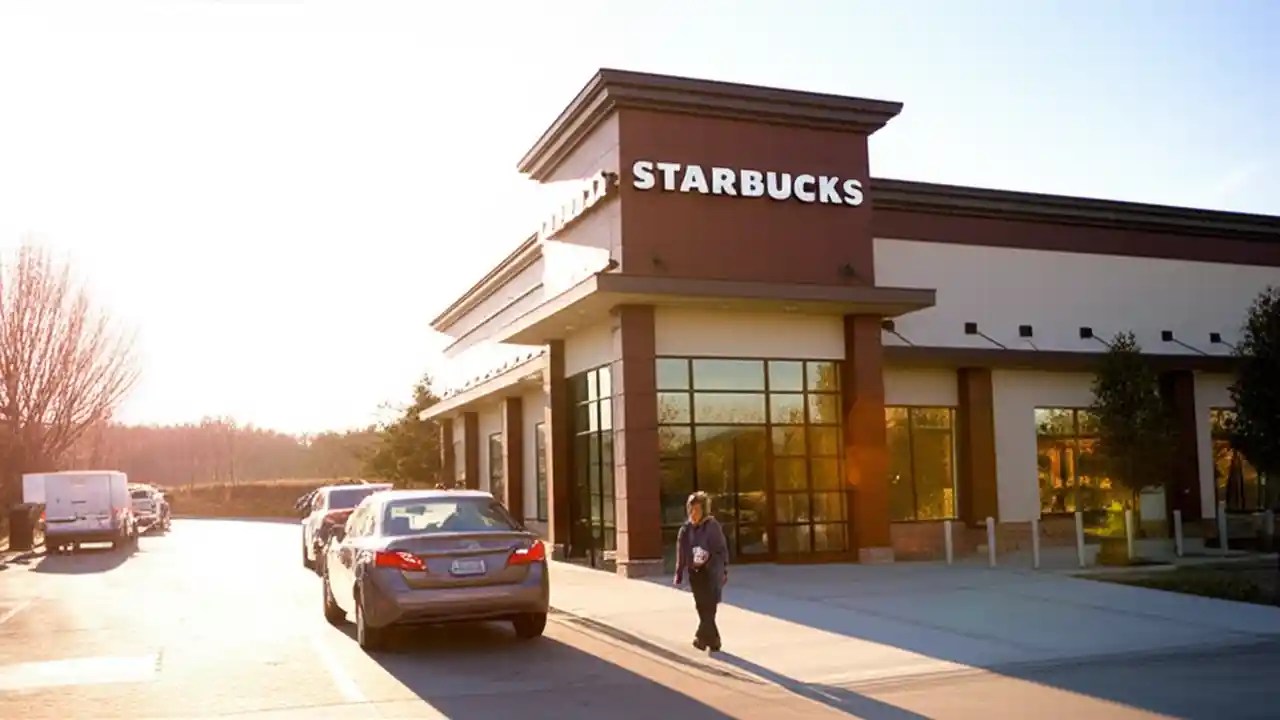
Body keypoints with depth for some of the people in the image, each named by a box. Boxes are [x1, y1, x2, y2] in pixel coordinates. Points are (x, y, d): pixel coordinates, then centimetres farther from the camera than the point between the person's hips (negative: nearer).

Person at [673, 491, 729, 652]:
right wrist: (679, 574, 6)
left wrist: (724, 571, -4)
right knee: (702, 607, 7)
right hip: (694, 572, 4)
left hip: (711, 571, -4)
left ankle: (702, 636, -3)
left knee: (709, 606, -9)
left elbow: (722, 549, -3)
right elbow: (681, 553, 7)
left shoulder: (713, 526, -7)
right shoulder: (686, 528, 2)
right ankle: (713, 640, 17)